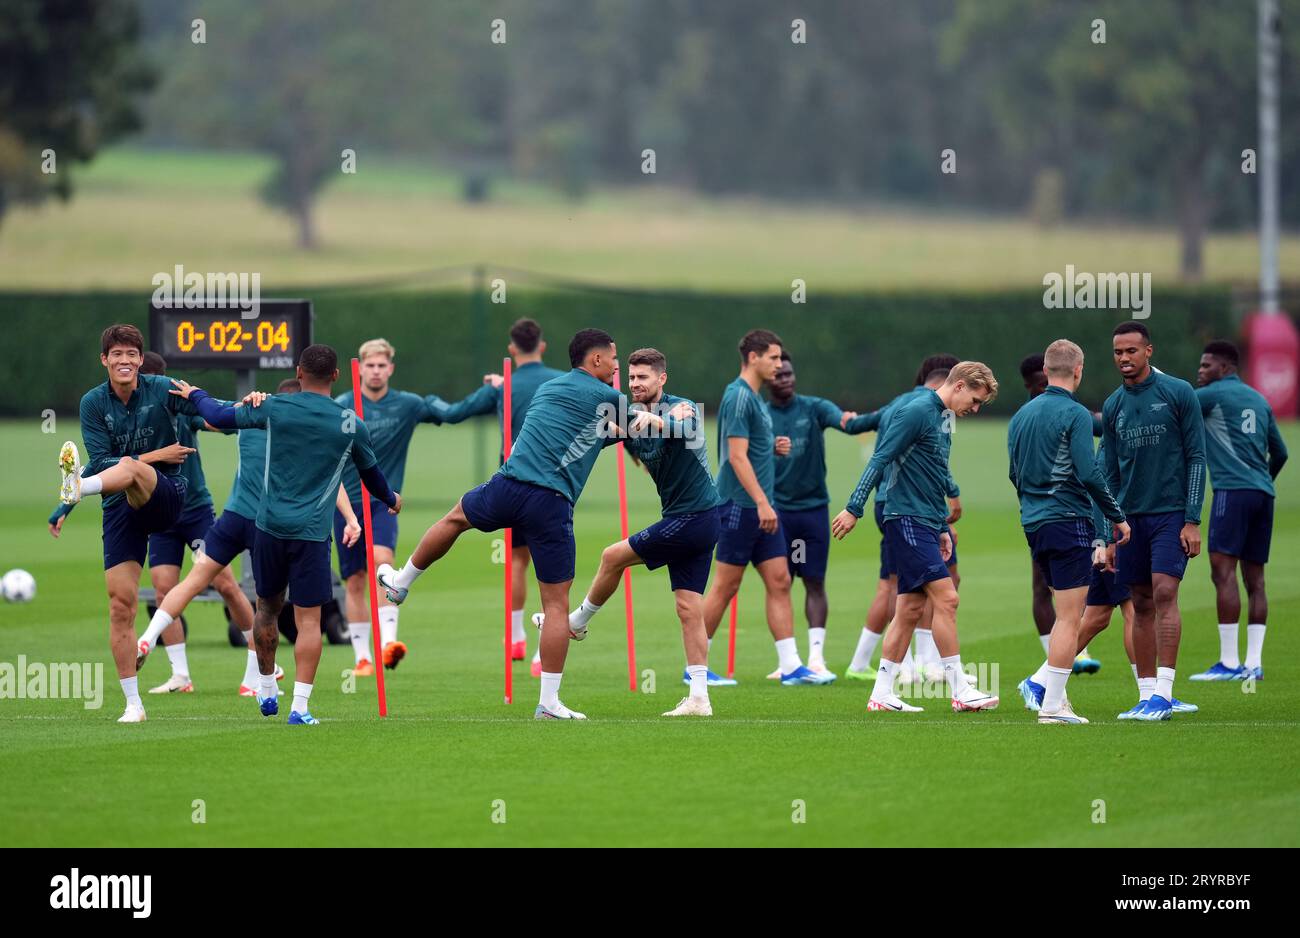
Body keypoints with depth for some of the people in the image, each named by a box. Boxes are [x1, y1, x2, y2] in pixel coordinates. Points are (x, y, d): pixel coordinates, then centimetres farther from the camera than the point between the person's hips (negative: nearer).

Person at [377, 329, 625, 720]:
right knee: (556, 603, 2)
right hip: (552, 504, -4)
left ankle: (400, 582, 53)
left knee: (456, 518, 37)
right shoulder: (606, 399, 5)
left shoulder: (546, 390, 21)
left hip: (510, 485, 4)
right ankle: (549, 702, 1)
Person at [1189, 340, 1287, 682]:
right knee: (1254, 579, 7)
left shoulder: (1213, 395, 0)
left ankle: (1229, 663, -18)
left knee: (1223, 570, -11)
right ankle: (1254, 663, 2)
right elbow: (1280, 452, 25)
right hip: (1262, 494, 8)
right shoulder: (1259, 400, 20)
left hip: (1233, 490, -8)